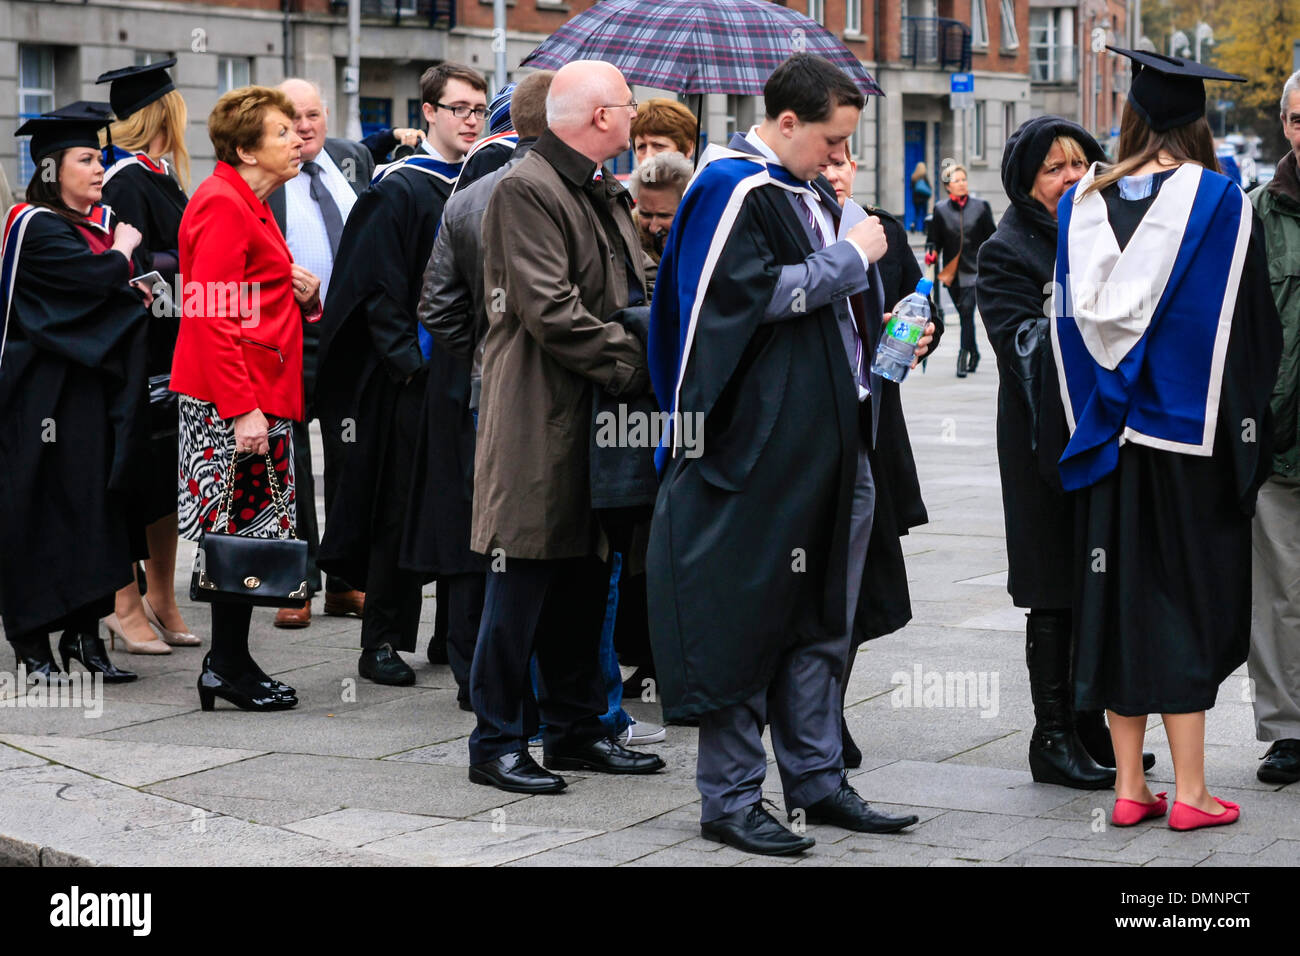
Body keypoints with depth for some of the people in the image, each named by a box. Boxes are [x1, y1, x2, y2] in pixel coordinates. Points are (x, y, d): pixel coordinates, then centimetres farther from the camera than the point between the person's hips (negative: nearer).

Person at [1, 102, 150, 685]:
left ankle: (84, 632, 13)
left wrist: (136, 267, -12)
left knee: (96, 504, 7)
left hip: (98, 389, 8)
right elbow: (98, 276, -21)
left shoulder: (102, 221, 16)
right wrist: (125, 252, -2)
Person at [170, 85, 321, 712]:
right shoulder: (223, 204, -13)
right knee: (241, 533, -5)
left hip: (255, 395, 10)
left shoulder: (250, 205, 19)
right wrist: (242, 408, -24)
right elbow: (211, 316, -20)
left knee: (253, 533, 11)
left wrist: (304, 297, 10)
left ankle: (228, 664, 16)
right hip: (234, 398, -10)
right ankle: (230, 668, 2)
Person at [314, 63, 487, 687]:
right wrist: (410, 361, -18)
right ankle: (381, 642, 4)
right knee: (404, 507, -2)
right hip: (416, 377, -6)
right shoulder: (398, 190, -5)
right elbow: (378, 291, -10)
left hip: (476, 373, 6)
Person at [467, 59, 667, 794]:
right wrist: (635, 363, -19)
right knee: (523, 581, -4)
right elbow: (550, 310, -19)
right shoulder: (526, 190, -12)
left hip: (599, 416, 9)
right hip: (541, 417, -9)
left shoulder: (608, 195, 18)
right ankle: (498, 742, 3)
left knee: (586, 581, 13)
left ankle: (576, 728, 22)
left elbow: (638, 290, 22)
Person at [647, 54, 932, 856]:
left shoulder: (810, 193, 17)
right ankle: (731, 798, 4)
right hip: (758, 443, -9)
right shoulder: (733, 189, -10)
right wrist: (851, 257, -12)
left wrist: (887, 332, 10)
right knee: (747, 619, -3)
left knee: (821, 617, 13)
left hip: (830, 440, 9)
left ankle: (817, 779, 22)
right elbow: (757, 292, -22)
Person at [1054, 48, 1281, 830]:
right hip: (1189, 432, -4)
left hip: (1111, 433, 4)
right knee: (1188, 598, 1)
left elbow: (1073, 320, 10)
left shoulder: (1083, 204, 4)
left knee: (1119, 597, 8)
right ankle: (1190, 792, 1)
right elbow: (1252, 327, -5)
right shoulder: (1220, 202, -7)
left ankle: (1129, 786, 11)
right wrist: (1245, 429, 4)